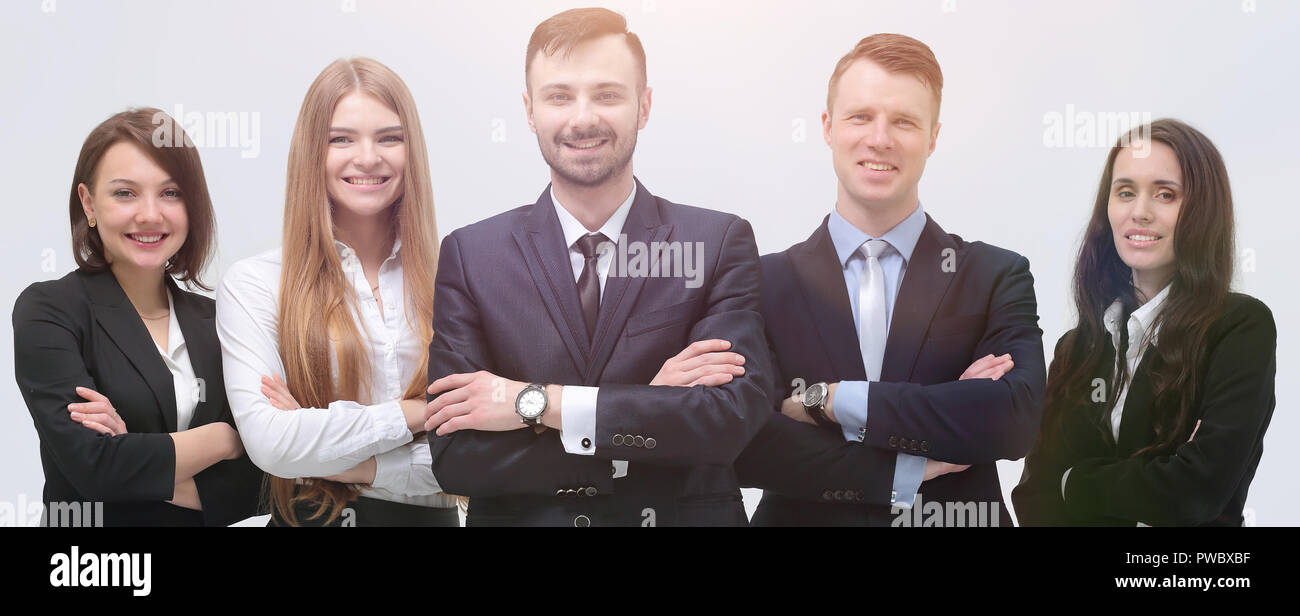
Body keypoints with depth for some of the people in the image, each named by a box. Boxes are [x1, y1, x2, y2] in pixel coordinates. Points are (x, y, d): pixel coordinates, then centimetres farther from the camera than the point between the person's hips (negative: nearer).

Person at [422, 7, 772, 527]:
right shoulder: (469, 255, -7)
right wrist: (652, 410, -21)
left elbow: (733, 416, -19)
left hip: (680, 514, 0)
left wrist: (537, 402, -22)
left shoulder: (721, 244, -9)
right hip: (521, 517, 0)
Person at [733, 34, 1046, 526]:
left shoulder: (998, 277, -5)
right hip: (799, 518, 0)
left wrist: (827, 399, -21)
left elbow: (1015, 421, -20)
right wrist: (907, 473, -21)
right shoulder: (767, 281, -6)